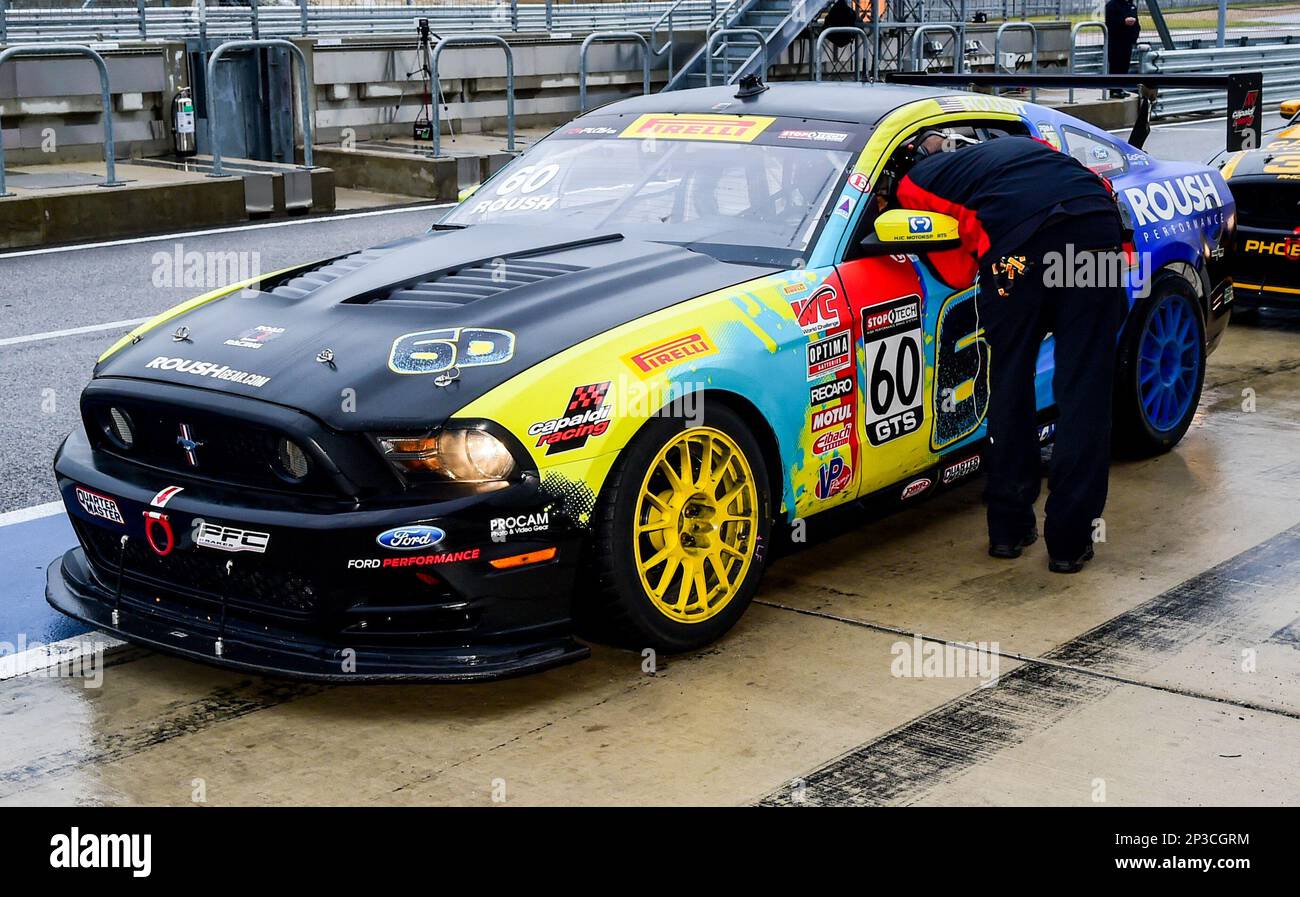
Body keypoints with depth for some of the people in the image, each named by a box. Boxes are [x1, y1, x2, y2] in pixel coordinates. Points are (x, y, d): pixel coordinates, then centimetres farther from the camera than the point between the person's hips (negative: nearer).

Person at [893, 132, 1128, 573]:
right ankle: (1070, 541, 9)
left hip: (1020, 245, -3)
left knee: (1010, 385, 16)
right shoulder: (1024, 144, 39)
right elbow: (1102, 189, 33)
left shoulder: (914, 184, 25)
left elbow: (958, 272, 18)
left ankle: (1009, 528, 23)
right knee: (1084, 390, 7)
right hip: (1098, 230, 3)